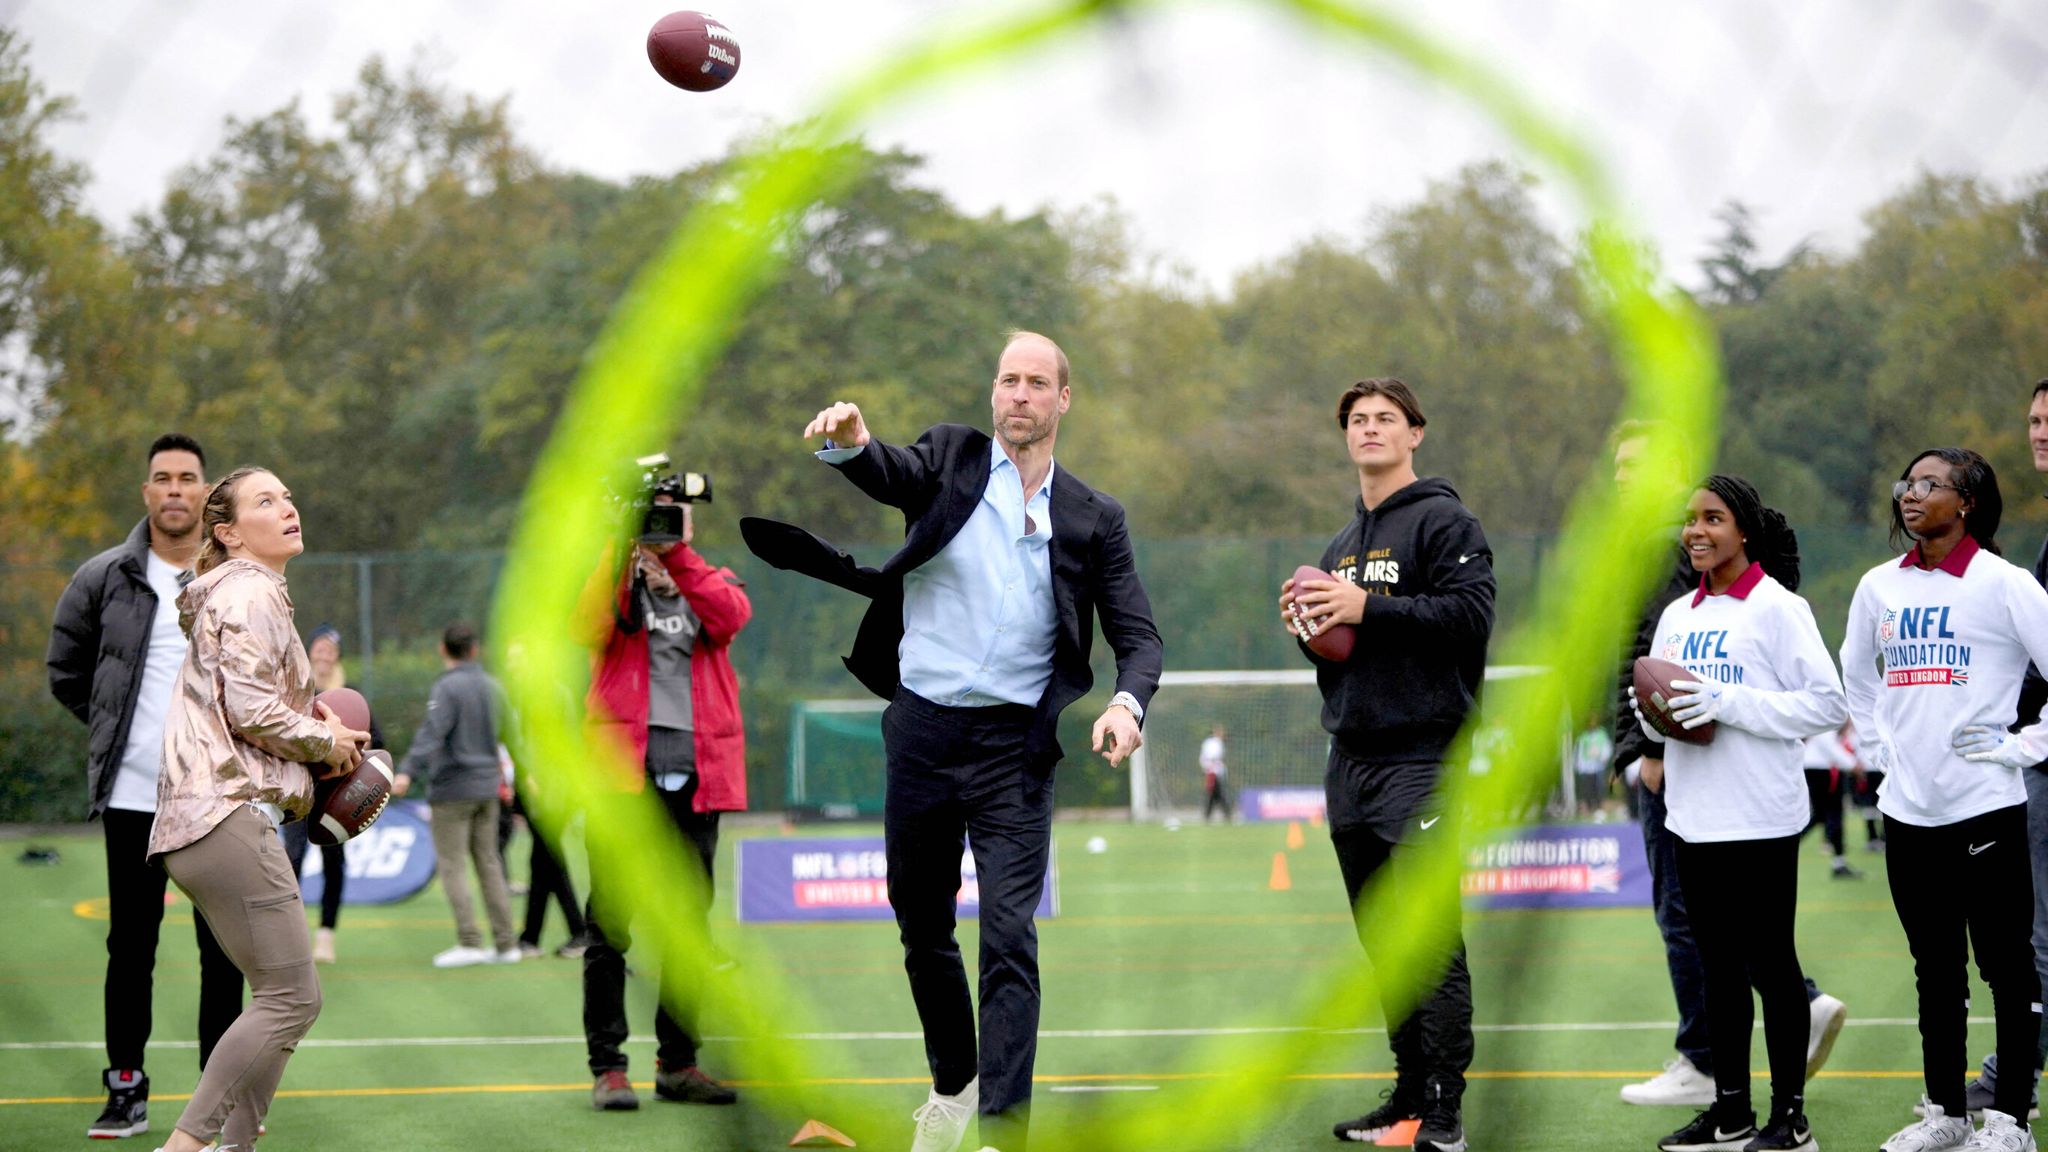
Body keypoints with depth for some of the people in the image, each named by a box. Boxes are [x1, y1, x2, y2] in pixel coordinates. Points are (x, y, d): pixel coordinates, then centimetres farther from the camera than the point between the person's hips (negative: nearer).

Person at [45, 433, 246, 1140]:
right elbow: (66, 670, 12)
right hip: (131, 796, 0)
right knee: (130, 948, 4)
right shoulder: (103, 578, 1)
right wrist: (116, 727, 9)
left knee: (223, 951, 4)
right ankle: (126, 1093, 11)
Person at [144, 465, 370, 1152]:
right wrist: (327, 741, -2)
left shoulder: (252, 593, 25)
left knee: (281, 995, 11)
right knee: (292, 997, -12)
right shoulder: (251, 592, -7)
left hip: (205, 821, 11)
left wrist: (314, 723, 13)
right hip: (230, 815, -11)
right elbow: (251, 709, -17)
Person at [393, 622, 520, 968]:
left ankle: (469, 941, -9)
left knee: (452, 866, -3)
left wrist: (407, 772, -34)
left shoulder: (448, 687, -11)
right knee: (489, 864, 10)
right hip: (487, 787, 7)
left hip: (452, 789, -7)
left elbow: (432, 732, -25)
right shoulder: (493, 687, 9)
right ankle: (505, 943, 10)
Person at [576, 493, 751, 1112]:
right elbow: (588, 630, -12)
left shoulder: (712, 583, 15)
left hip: (695, 775, 3)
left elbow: (732, 615, -10)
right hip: (623, 769, -3)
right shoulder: (614, 582, 10)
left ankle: (677, 1062, 17)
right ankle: (607, 1066, -4)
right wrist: (621, 549, -15)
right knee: (610, 921, -6)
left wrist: (673, 557, -16)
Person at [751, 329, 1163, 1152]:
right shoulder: (951, 459, 5)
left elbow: (1136, 634, 5)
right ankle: (953, 1083, 36)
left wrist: (1128, 701, -16)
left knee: (1009, 942, -12)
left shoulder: (1093, 519, 6)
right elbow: (891, 475, -16)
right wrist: (851, 443, -40)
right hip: (921, 732, 2)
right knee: (922, 928, 14)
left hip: (1015, 745, -2)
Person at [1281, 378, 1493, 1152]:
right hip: (1349, 761, 8)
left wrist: (1368, 607, -19)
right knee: (1383, 943, 9)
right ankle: (1409, 1090, 16)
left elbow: (1471, 613, -16)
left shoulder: (1442, 521, -3)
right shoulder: (1342, 544, 22)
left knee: (1432, 941, -12)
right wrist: (1309, 628, 6)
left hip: (1421, 757, -8)